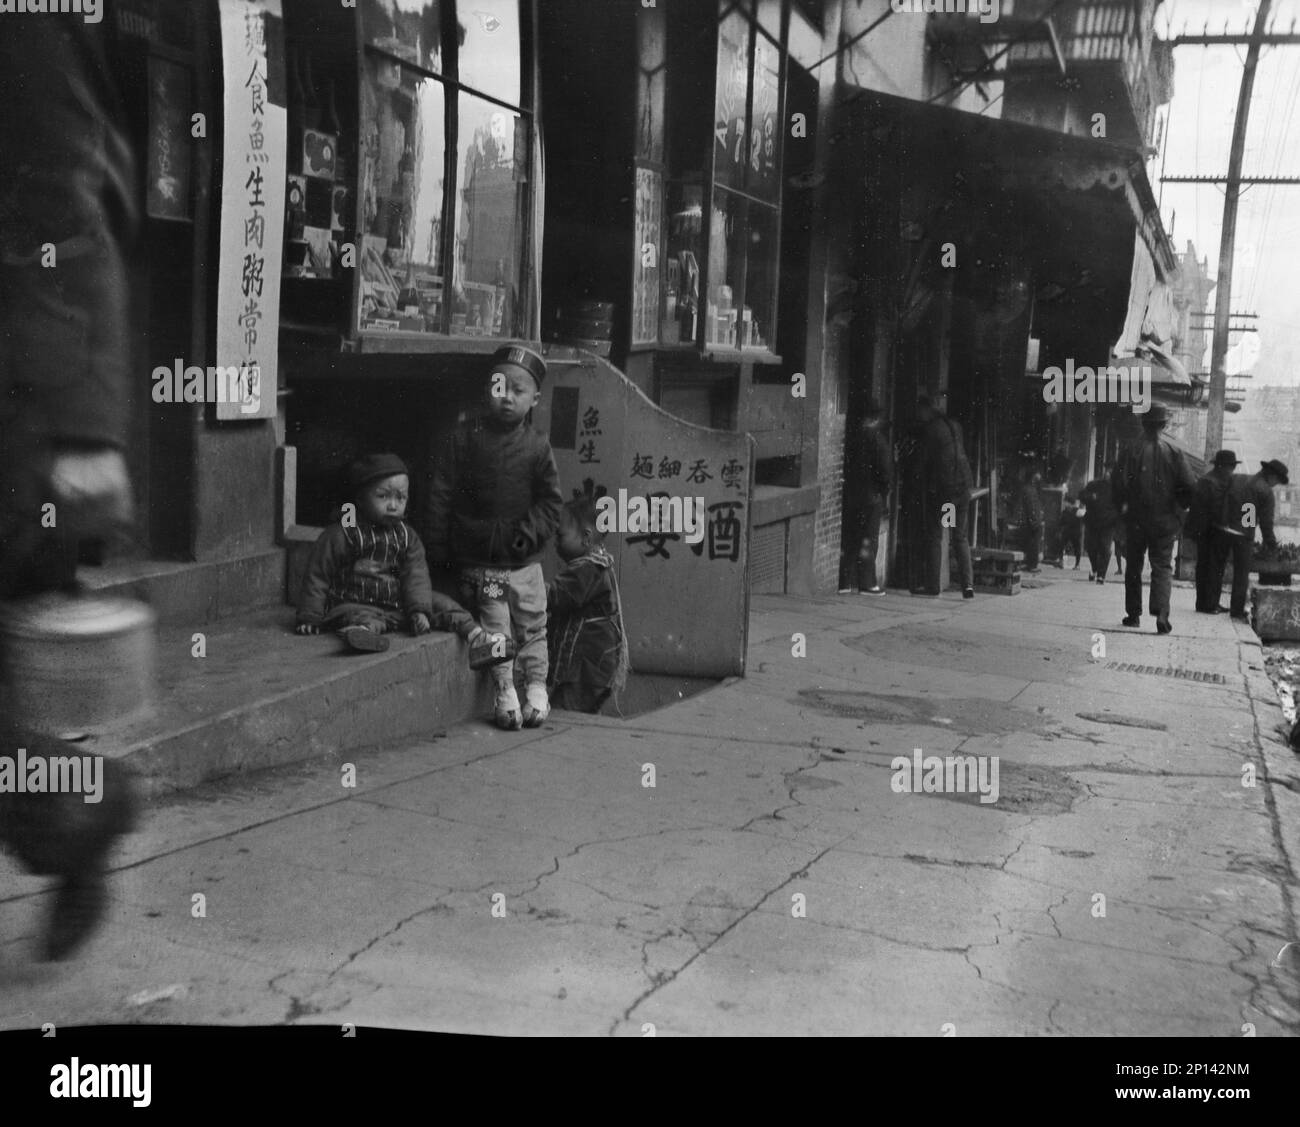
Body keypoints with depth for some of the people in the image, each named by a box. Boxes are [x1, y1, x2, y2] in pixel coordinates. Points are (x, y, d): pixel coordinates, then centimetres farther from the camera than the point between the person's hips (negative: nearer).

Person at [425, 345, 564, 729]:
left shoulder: (536, 447, -1)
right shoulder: (464, 438, -2)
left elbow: (550, 500, 1)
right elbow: (440, 492, -1)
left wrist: (529, 534, -13)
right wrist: (437, 548, -3)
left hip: (523, 558, 1)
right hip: (478, 559, -1)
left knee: (531, 625, 9)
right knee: (495, 626, 2)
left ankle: (536, 687, 23)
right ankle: (505, 691, 11)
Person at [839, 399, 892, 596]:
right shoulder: (877, 439, -11)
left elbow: (846, 465, 5)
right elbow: (885, 469, -12)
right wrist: (885, 491, 4)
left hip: (851, 494, 5)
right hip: (871, 496, -5)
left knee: (850, 540, 10)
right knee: (868, 540, 1)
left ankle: (848, 582, 11)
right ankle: (867, 583, 2)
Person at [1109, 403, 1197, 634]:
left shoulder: (1132, 450, -7)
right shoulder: (1174, 451, -5)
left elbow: (1117, 483, -10)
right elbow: (1190, 486, -7)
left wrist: (1121, 507, 5)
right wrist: (1179, 506, 9)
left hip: (1136, 519, 0)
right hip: (1165, 520, 0)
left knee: (1134, 566, 13)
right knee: (1162, 567, 4)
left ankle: (1133, 614, 16)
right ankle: (1161, 613, -13)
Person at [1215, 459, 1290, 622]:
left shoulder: (1235, 478, 6)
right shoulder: (1266, 491, -7)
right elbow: (1266, 520, -6)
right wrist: (1270, 543, 4)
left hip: (1224, 529, 4)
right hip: (1243, 535, -4)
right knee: (1241, 572, 6)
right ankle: (1237, 610, 5)